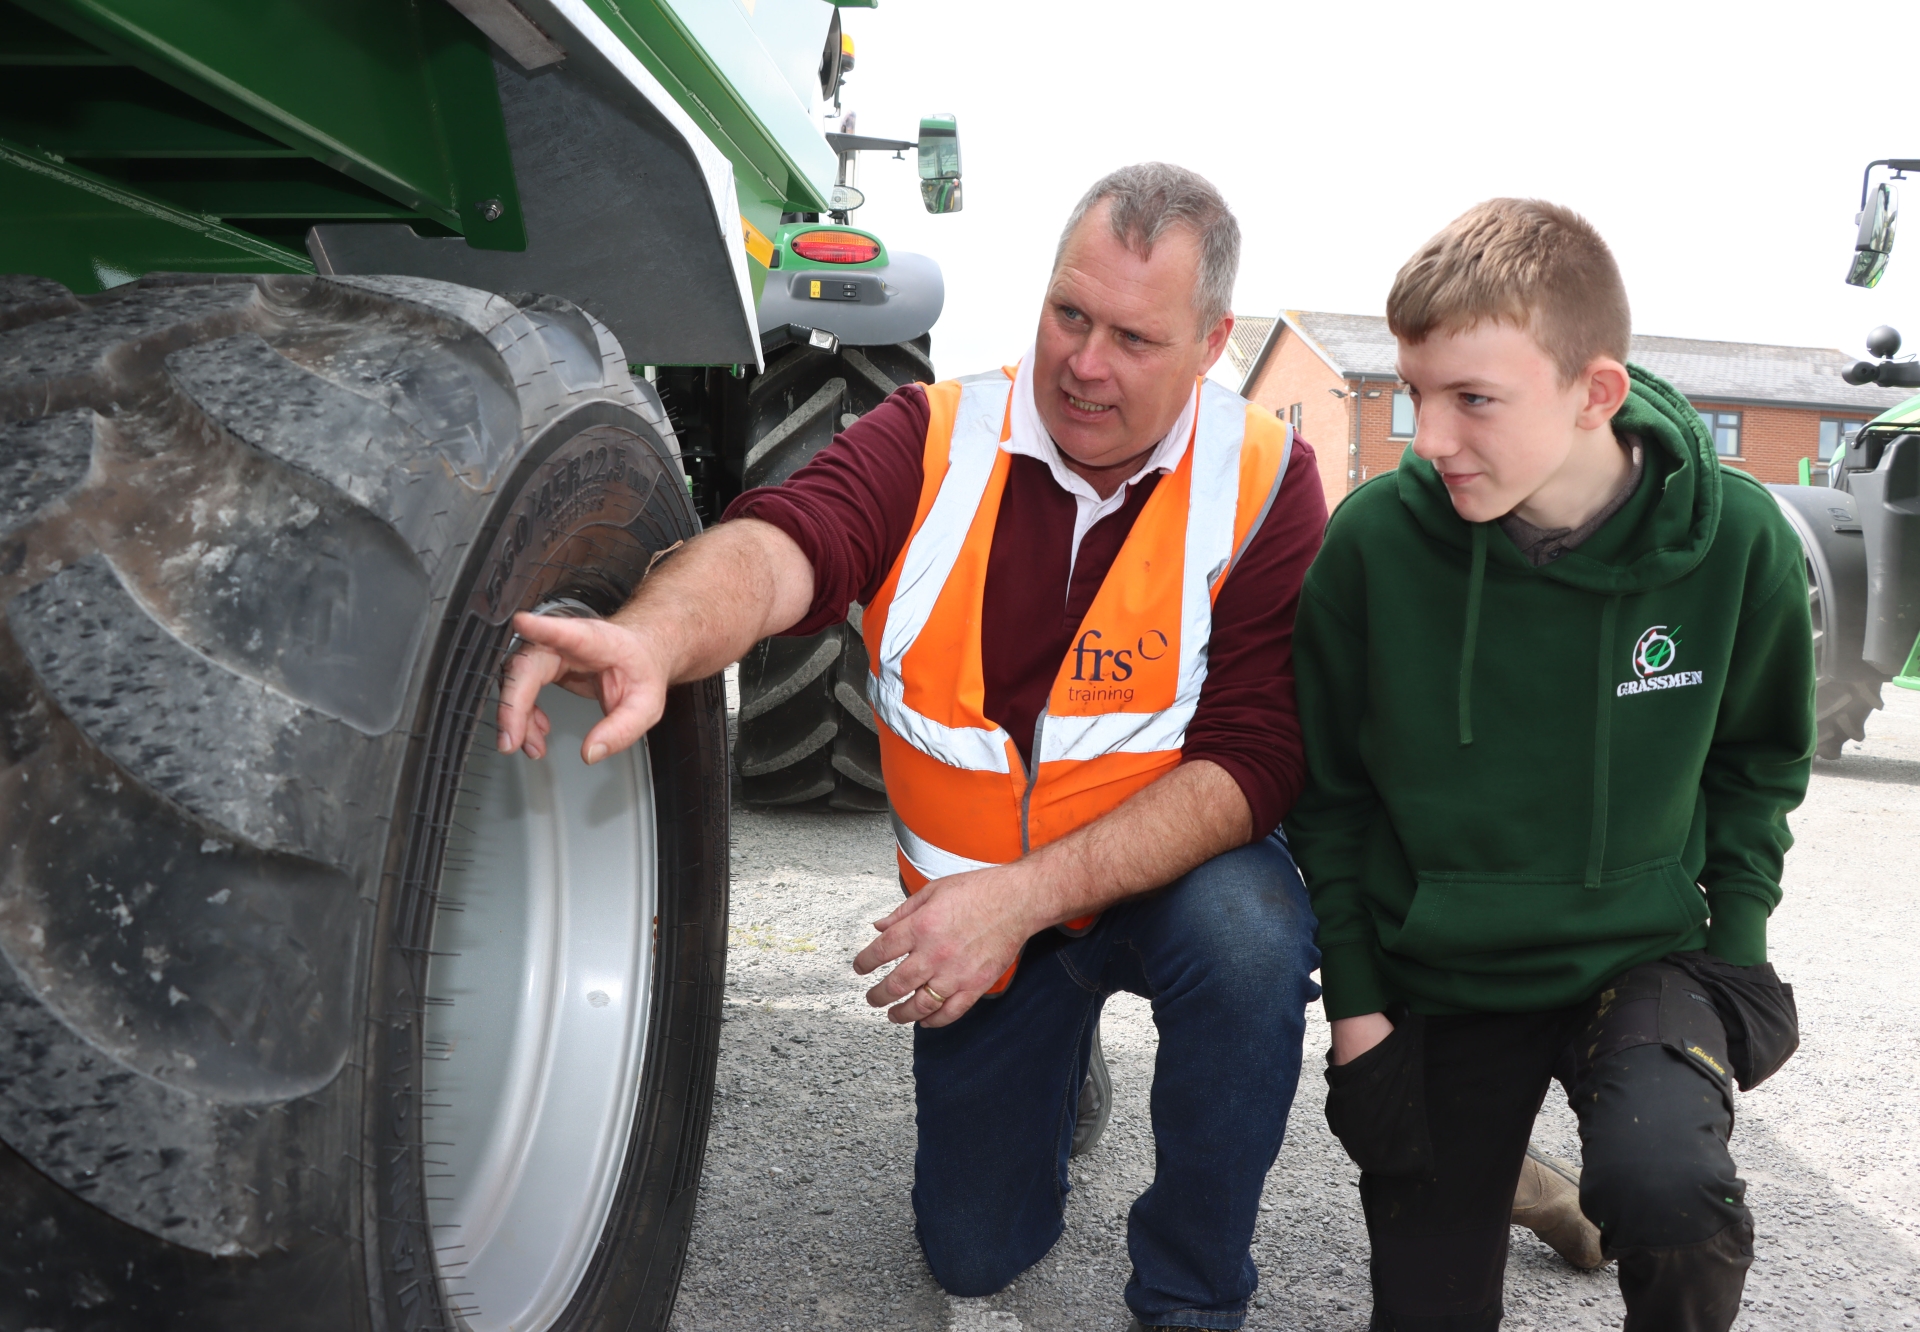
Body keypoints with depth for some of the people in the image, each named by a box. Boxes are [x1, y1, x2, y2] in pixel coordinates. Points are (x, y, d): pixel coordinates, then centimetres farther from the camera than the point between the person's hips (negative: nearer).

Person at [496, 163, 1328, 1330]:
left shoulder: (1262, 477, -16)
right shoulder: (939, 437, -12)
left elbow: (1256, 756, -23)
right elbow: (785, 541, -33)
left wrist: (1026, 896, -33)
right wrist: (654, 638, -58)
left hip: (1175, 868, -2)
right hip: (977, 903, 2)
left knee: (1247, 938, -37)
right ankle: (1056, 1042, 42)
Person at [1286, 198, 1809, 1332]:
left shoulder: (1736, 540, -14)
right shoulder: (1375, 539, -16)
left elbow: (1759, 758, 6)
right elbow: (1330, 789, -3)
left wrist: (1735, 937, -3)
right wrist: (1355, 1001, -5)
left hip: (1644, 956, -1)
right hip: (1437, 984, 1)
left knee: (1663, 1185, -31)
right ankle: (1502, 1170, 37)